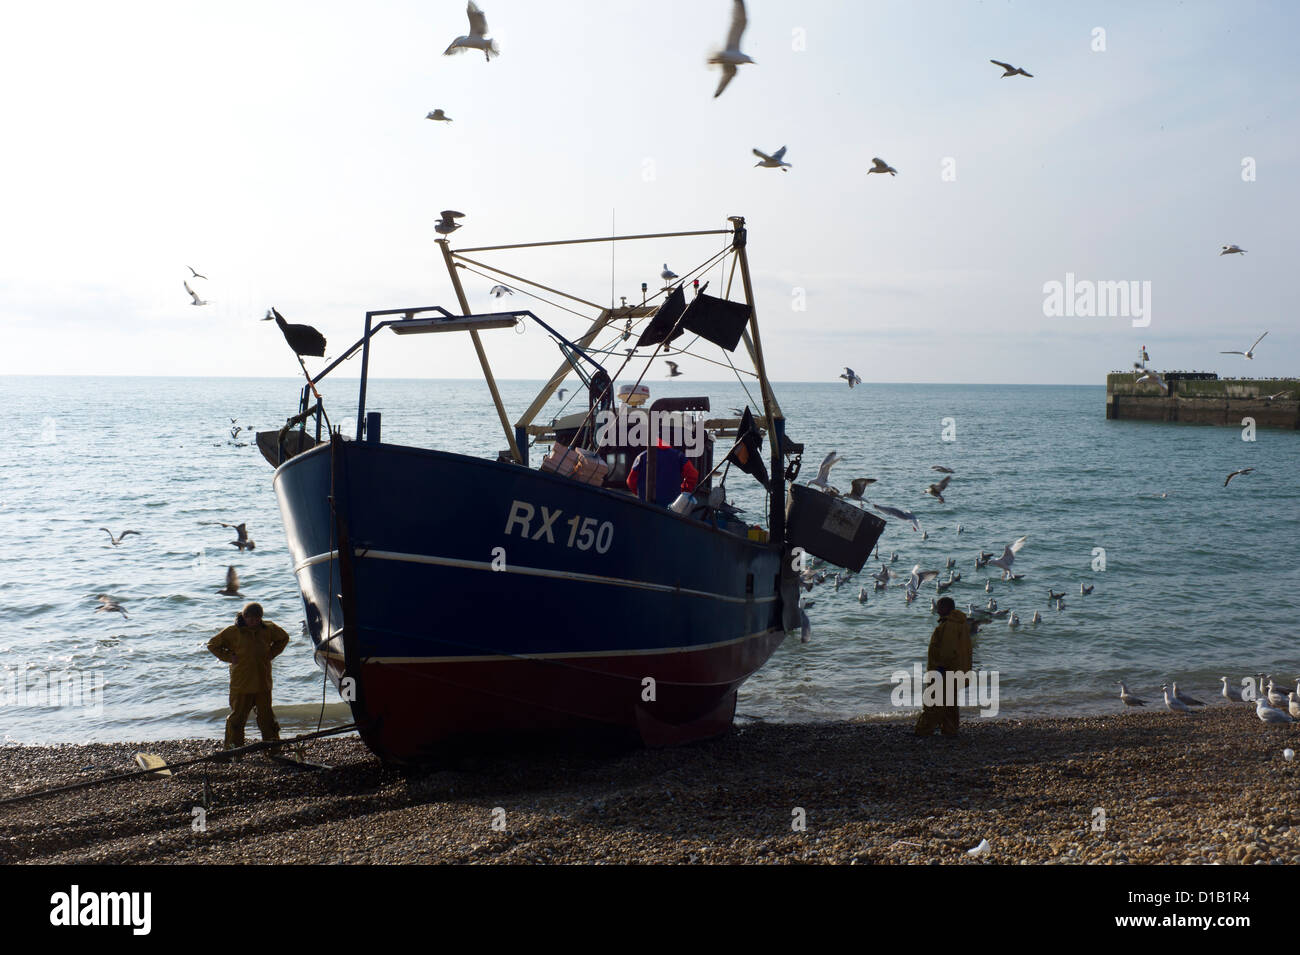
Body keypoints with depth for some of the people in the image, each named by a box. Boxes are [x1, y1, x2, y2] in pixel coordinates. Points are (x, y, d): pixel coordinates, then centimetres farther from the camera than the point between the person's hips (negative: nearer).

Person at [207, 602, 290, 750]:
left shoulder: (268, 629, 2)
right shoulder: (233, 632, -7)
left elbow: (283, 638, 21)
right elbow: (212, 645, 3)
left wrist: (271, 654, 7)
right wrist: (229, 657, -6)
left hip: (263, 683, 3)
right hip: (241, 685, -2)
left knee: (266, 716, 9)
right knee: (238, 716, 5)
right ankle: (233, 747, 17)